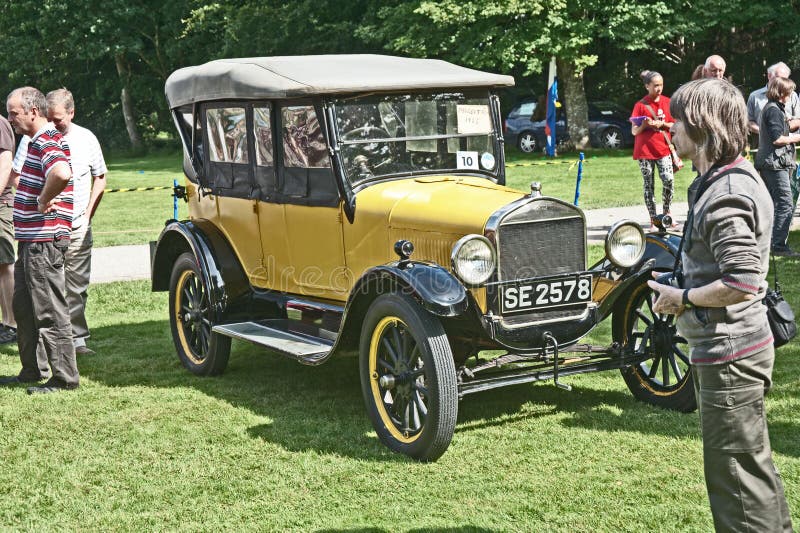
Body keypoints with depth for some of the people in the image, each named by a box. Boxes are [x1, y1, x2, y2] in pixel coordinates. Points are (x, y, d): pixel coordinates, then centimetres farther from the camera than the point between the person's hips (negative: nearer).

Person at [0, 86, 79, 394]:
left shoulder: (47, 143, -18)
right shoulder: (36, 142, 16)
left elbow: (62, 173, -40)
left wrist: (43, 201, -23)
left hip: (44, 241, -11)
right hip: (30, 240, 11)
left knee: (49, 312, -5)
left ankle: (64, 378, 3)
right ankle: (32, 371, 29)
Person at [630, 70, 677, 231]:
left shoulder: (667, 102, 5)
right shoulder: (640, 105, -2)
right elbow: (634, 131, 0)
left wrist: (662, 124, -12)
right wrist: (644, 125, -21)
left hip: (663, 149, 1)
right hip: (644, 151, -1)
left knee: (669, 180, -15)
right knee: (649, 185, 3)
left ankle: (666, 212, 7)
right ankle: (653, 220, 10)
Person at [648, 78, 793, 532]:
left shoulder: (726, 195, -22)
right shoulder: (739, 176, 10)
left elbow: (741, 285, -29)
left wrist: (682, 298, -16)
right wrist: (686, 289, 11)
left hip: (728, 355, -11)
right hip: (743, 344, 11)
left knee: (735, 475, 0)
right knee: (753, 465, 22)